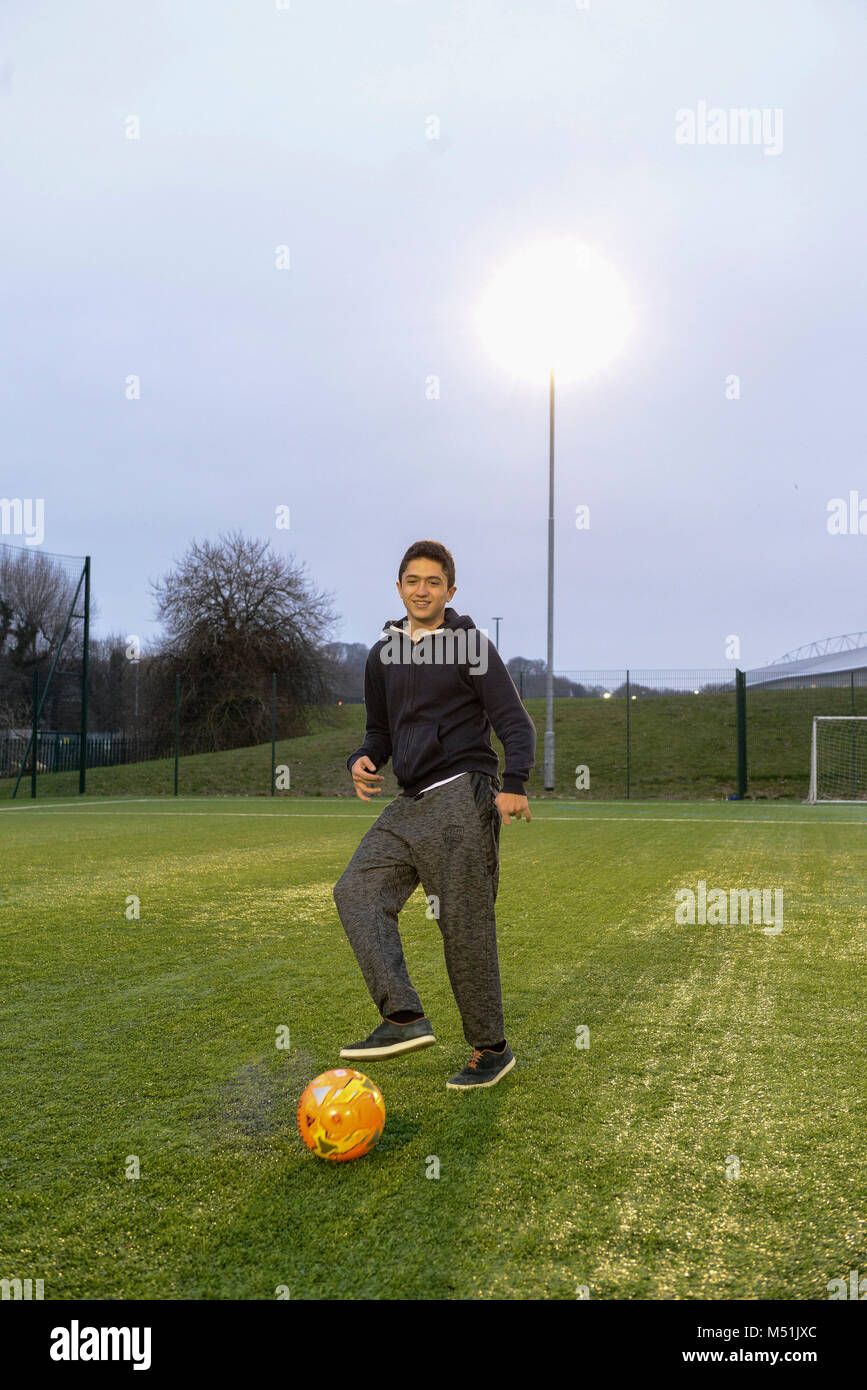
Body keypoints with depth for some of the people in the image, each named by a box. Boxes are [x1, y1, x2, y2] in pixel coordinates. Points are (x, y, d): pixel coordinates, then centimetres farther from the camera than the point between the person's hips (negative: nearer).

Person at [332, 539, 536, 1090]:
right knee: (357, 890, -11)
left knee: (465, 925, -4)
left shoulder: (472, 645, -1)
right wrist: (363, 761, 1)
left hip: (462, 797, -6)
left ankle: (491, 1049, 10)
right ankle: (404, 1018, -14)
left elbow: (516, 723, -6)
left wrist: (514, 785, -22)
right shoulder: (384, 653, 16)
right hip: (410, 804, 6)